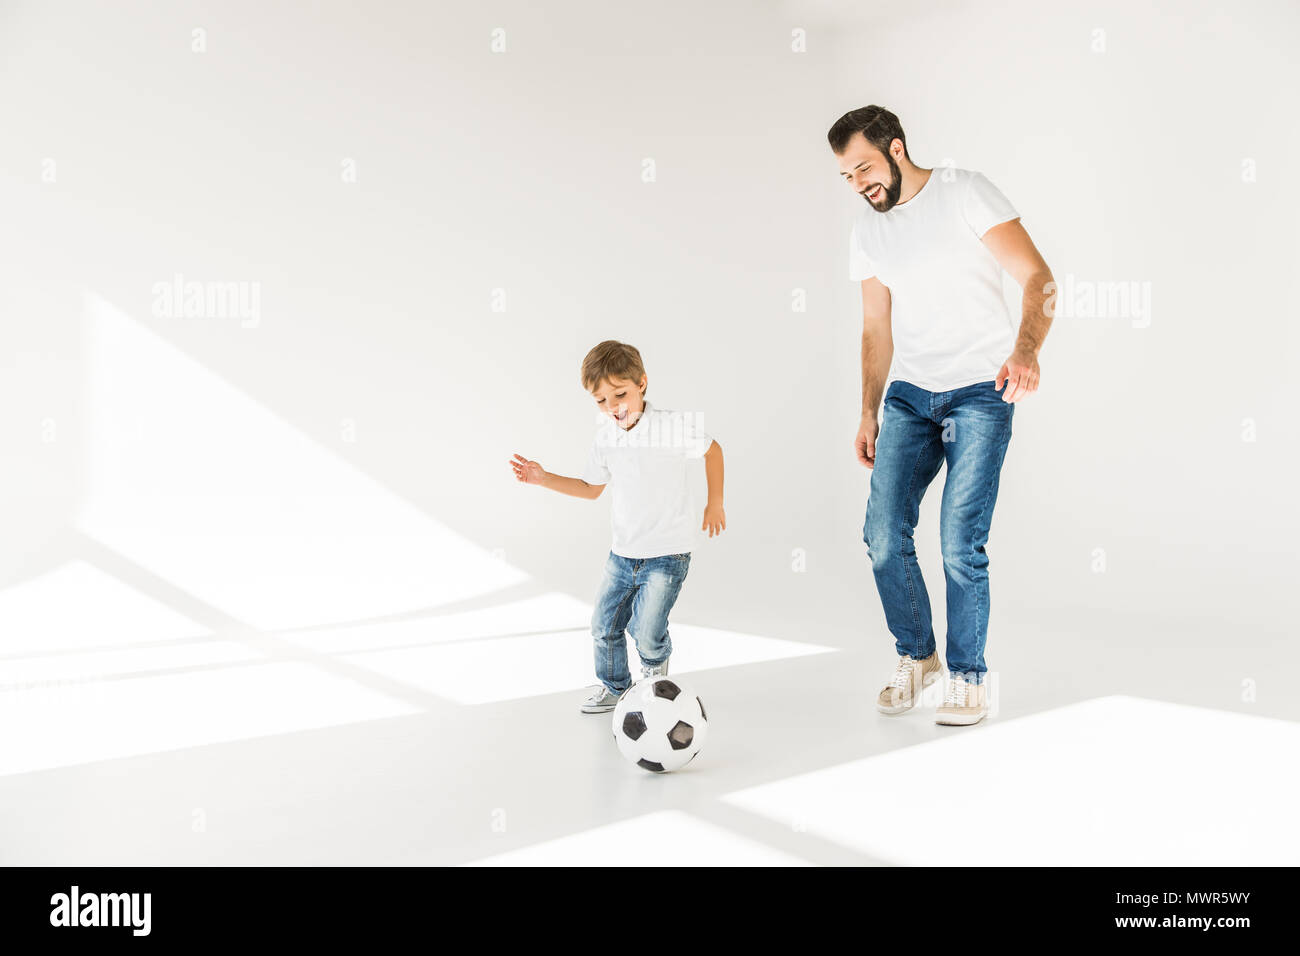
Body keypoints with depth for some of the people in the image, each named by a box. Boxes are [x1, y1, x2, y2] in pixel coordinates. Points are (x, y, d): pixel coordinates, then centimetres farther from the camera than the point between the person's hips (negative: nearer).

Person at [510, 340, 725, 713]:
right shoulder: (605, 436, 0)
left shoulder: (675, 424, -15)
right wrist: (543, 479, 5)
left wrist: (715, 503, 5)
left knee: (645, 632, -11)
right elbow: (591, 487, 15)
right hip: (622, 552, 5)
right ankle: (613, 687, 37)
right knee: (603, 626, 11)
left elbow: (712, 449, 3)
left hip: (668, 552, -5)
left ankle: (657, 662, 26)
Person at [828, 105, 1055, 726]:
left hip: (980, 392, -5)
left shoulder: (966, 193, -6)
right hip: (909, 394, 5)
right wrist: (869, 412, 15)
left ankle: (968, 677, 10)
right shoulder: (867, 232, 11)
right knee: (883, 535, -3)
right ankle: (916, 655, 20)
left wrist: (1026, 350, -29)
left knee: (960, 544, -9)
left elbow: (1038, 277, -11)